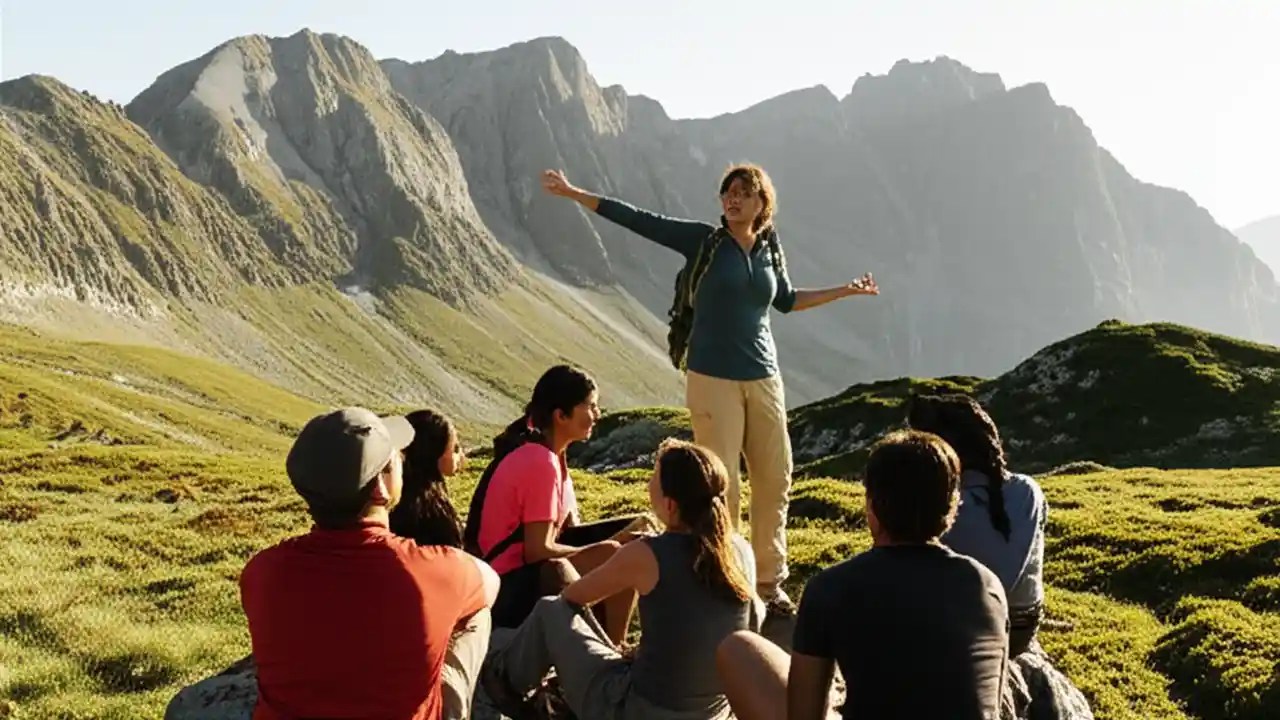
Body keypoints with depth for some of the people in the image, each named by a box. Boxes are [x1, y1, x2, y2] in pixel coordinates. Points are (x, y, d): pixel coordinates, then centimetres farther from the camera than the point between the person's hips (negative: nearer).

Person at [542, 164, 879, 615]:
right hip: (713, 378, -4)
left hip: (764, 378, 5)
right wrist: (573, 193, -8)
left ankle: (770, 582, 21)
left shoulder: (770, 251, 9)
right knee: (721, 487, -5)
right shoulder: (703, 240, -2)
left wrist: (845, 291, 27)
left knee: (774, 480, 7)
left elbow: (786, 300, 27)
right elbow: (637, 220, -5)